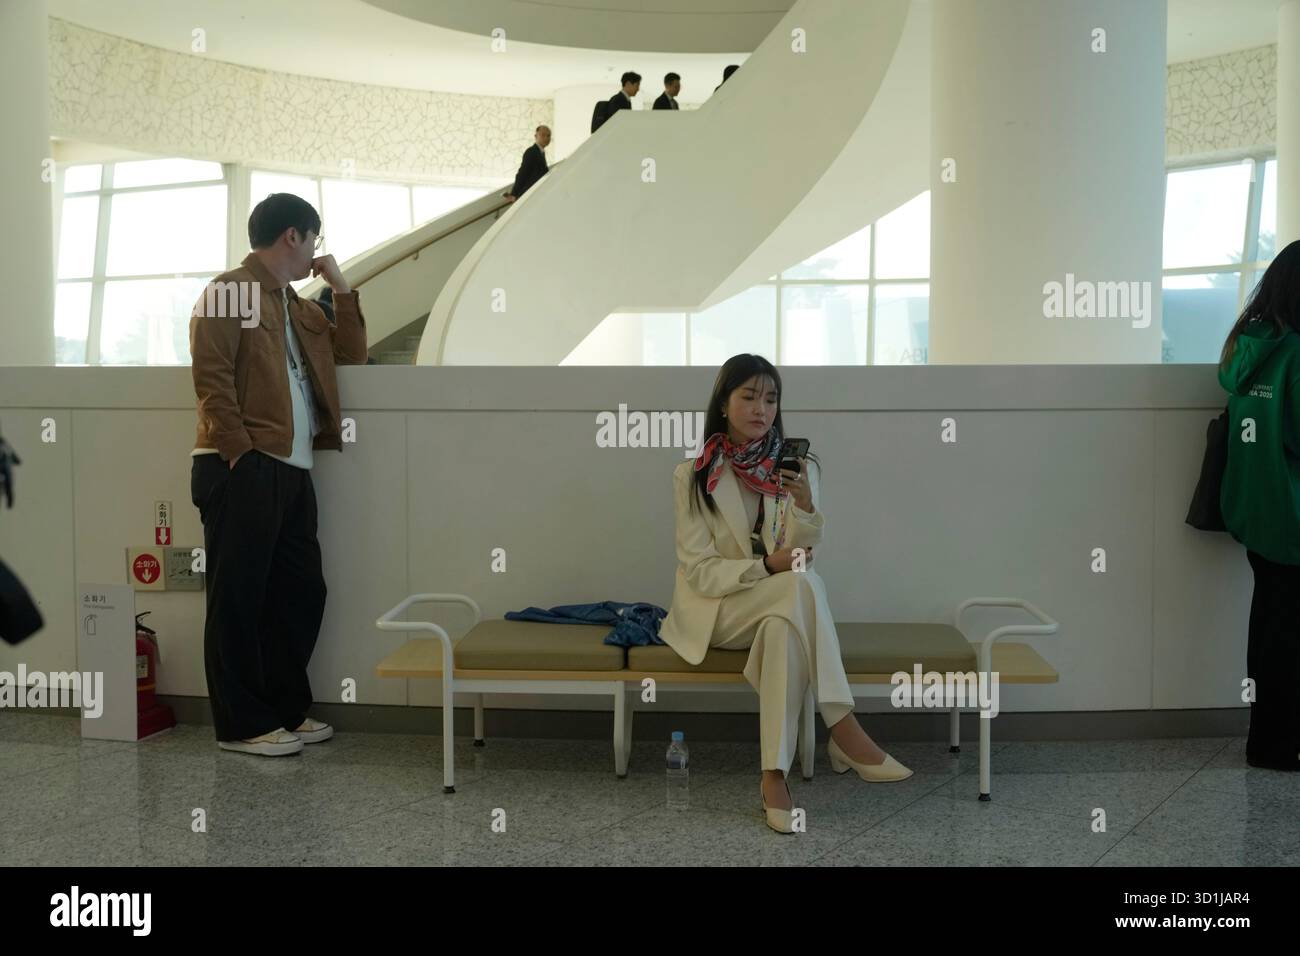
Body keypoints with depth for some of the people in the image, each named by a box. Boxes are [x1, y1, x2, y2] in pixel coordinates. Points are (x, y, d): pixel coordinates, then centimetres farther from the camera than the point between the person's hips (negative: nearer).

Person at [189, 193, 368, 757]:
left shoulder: (298, 307, 22)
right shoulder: (229, 291, -4)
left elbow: (351, 355, 23)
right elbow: (212, 378, -13)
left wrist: (341, 289, 14)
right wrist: (242, 455, -20)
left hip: (292, 470, 9)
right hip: (242, 468, -9)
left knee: (301, 591, 11)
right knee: (239, 597, -2)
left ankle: (287, 710, 22)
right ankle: (242, 725, 4)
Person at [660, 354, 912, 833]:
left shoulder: (797, 467, 2)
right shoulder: (693, 475, -5)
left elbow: (797, 559, -7)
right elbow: (699, 572, -11)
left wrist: (805, 504, -27)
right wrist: (767, 566, -27)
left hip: (776, 611, 3)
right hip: (715, 611, -3)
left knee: (784, 628, -37)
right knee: (802, 586, -34)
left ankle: (775, 774, -36)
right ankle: (845, 732, -34)